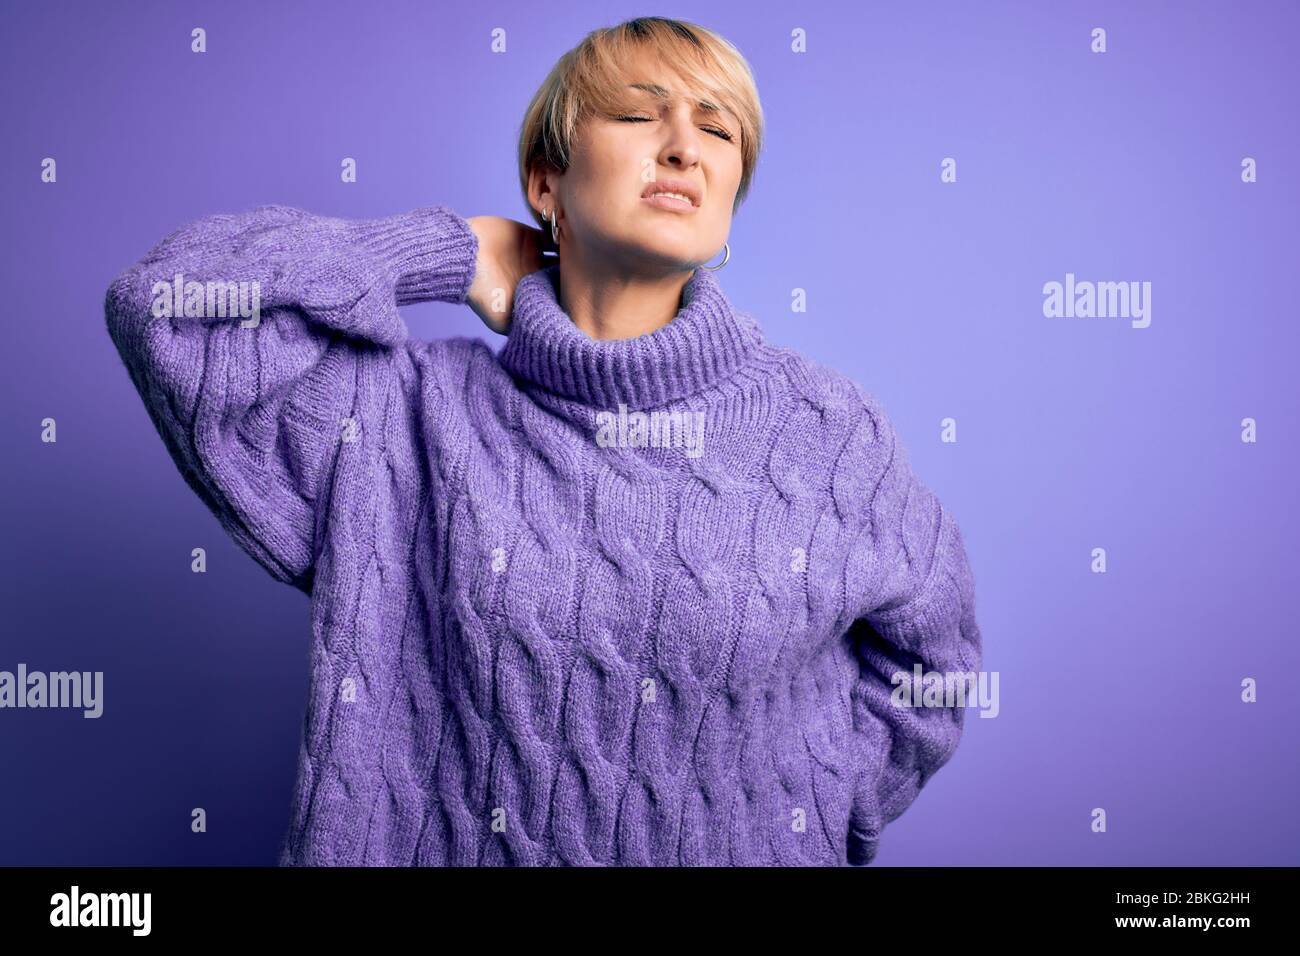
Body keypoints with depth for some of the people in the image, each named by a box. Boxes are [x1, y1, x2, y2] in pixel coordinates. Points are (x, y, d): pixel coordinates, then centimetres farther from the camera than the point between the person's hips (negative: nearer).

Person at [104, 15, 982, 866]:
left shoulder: (829, 427, -8)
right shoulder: (417, 412, -11)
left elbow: (928, 660, 3)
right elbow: (164, 299, -18)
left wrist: (806, 813, -5)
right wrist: (453, 253, -13)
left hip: (747, 846, 1)